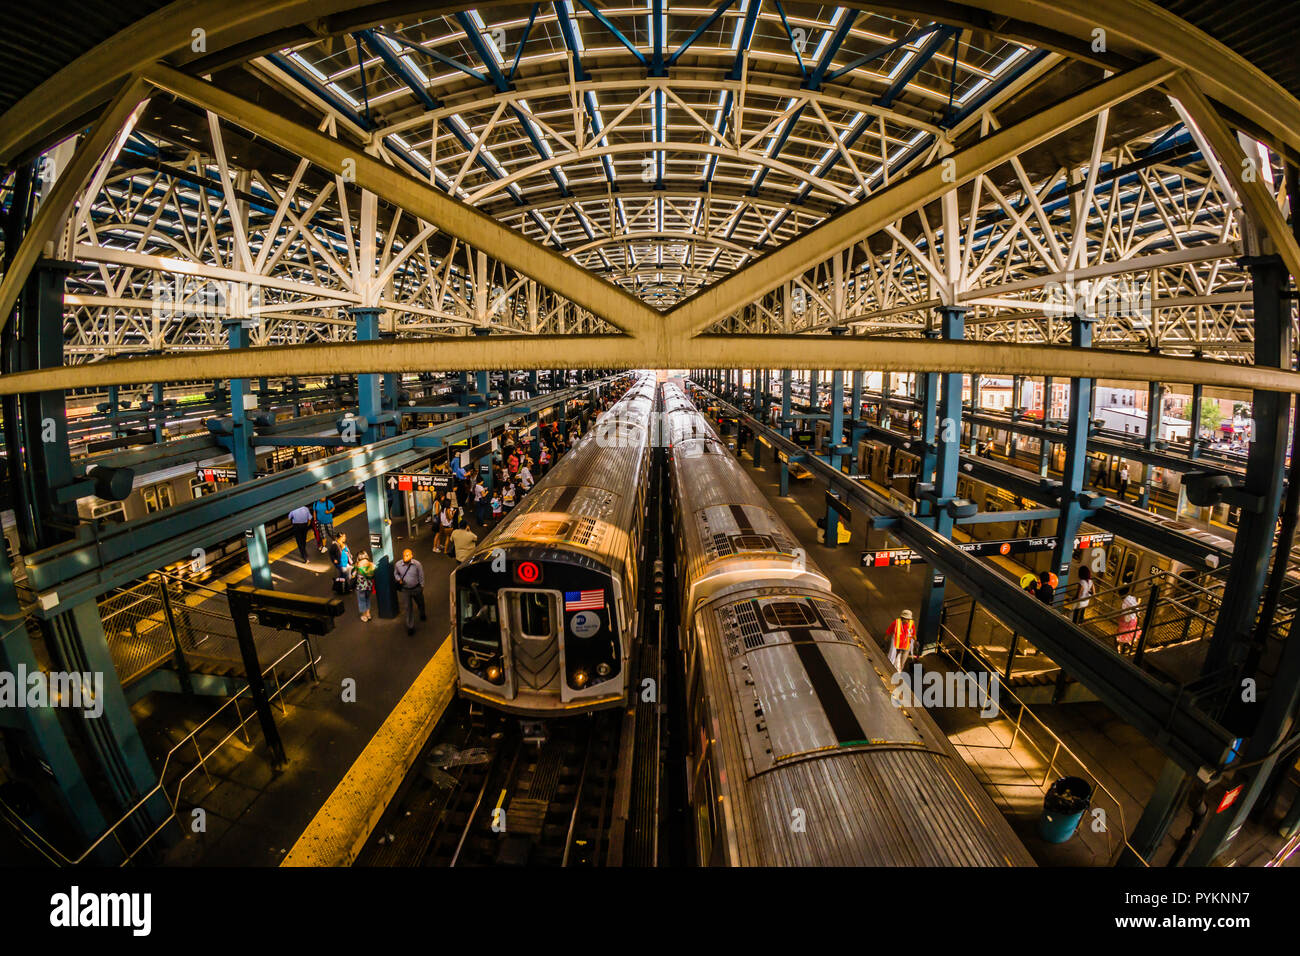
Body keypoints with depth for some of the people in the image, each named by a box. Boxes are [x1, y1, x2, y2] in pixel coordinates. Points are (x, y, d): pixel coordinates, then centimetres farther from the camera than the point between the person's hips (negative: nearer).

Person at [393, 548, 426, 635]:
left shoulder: (417, 564, -20)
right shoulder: (398, 564, -17)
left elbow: (421, 576, -6)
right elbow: (395, 573, 4)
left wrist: (422, 586, 2)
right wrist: (399, 579, -16)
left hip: (416, 588, 0)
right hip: (404, 590, 0)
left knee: (420, 603, 23)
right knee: (407, 607, 4)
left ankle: (422, 615, 55)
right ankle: (410, 626, 18)